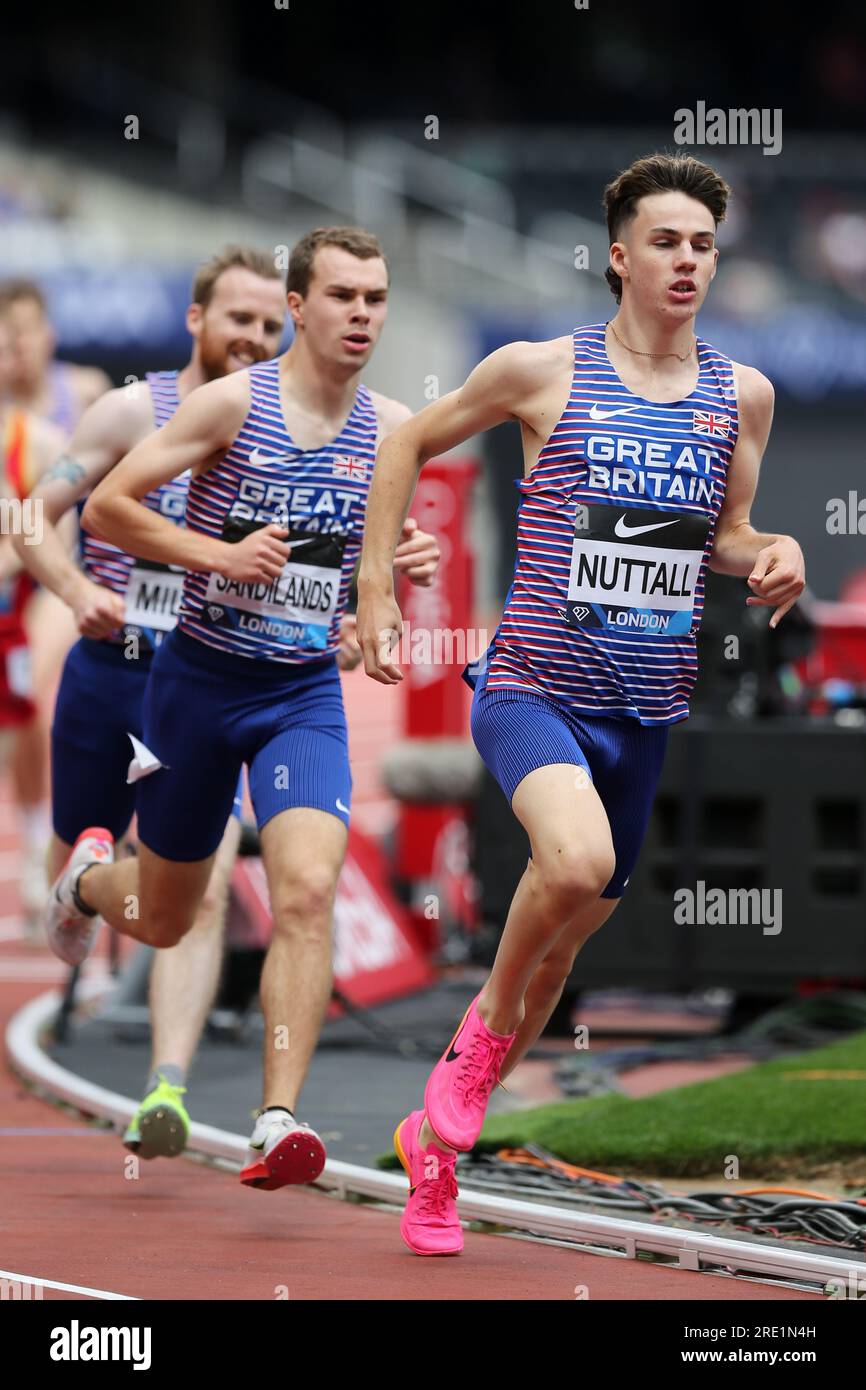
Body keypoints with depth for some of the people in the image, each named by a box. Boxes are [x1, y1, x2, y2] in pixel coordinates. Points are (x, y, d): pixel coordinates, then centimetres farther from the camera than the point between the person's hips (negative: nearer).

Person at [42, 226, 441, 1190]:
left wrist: (408, 566, -8)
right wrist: (221, 553, -21)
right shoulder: (233, 403, -11)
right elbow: (104, 506, -10)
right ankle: (89, 877, 51)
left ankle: (277, 1121, -21)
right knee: (162, 920, 13)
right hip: (199, 678, -1)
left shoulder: (390, 428, -1)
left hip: (307, 693, 2)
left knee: (307, 890, -22)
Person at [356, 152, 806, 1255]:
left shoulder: (742, 394, 6)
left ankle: (435, 1136, 31)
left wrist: (771, 554, -4)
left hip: (645, 710, 5)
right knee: (576, 859, -33)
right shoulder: (543, 371, -5)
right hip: (532, 687, -5)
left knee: (567, 937, 12)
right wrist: (377, 590, 4)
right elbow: (409, 443, 9)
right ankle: (486, 1024, -4)